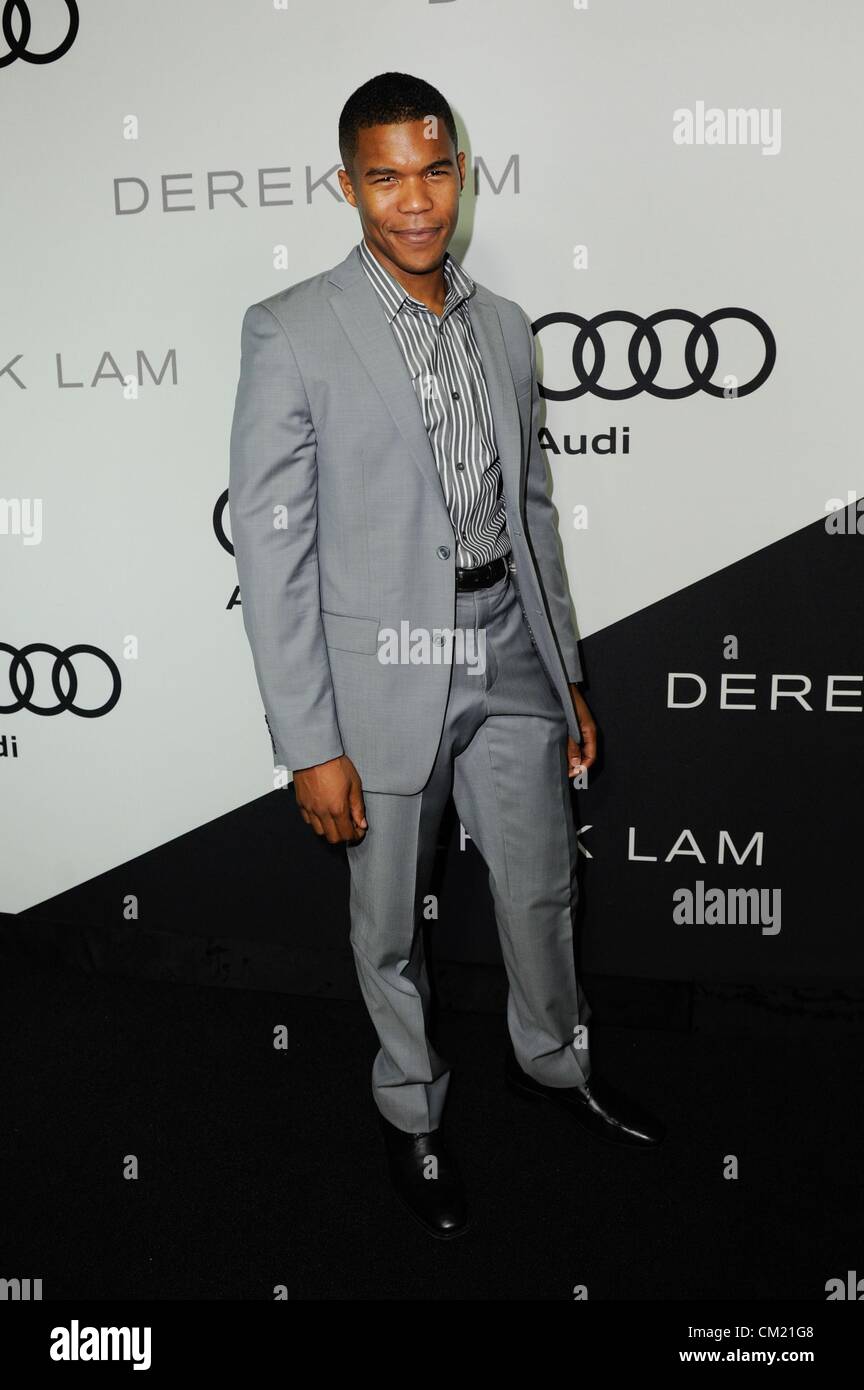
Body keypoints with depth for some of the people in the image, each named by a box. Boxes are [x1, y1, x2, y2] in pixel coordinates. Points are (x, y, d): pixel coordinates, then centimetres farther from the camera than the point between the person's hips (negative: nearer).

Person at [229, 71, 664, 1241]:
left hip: (510, 658, 5)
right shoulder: (291, 333, -10)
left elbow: (533, 508, 13)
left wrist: (568, 672, 13)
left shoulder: (505, 327, 8)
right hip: (384, 673, -4)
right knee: (392, 920, 12)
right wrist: (310, 742, -14)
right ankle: (412, 1112, 37)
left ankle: (553, 1061, 46)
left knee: (542, 889, 18)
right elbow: (270, 546, -12)